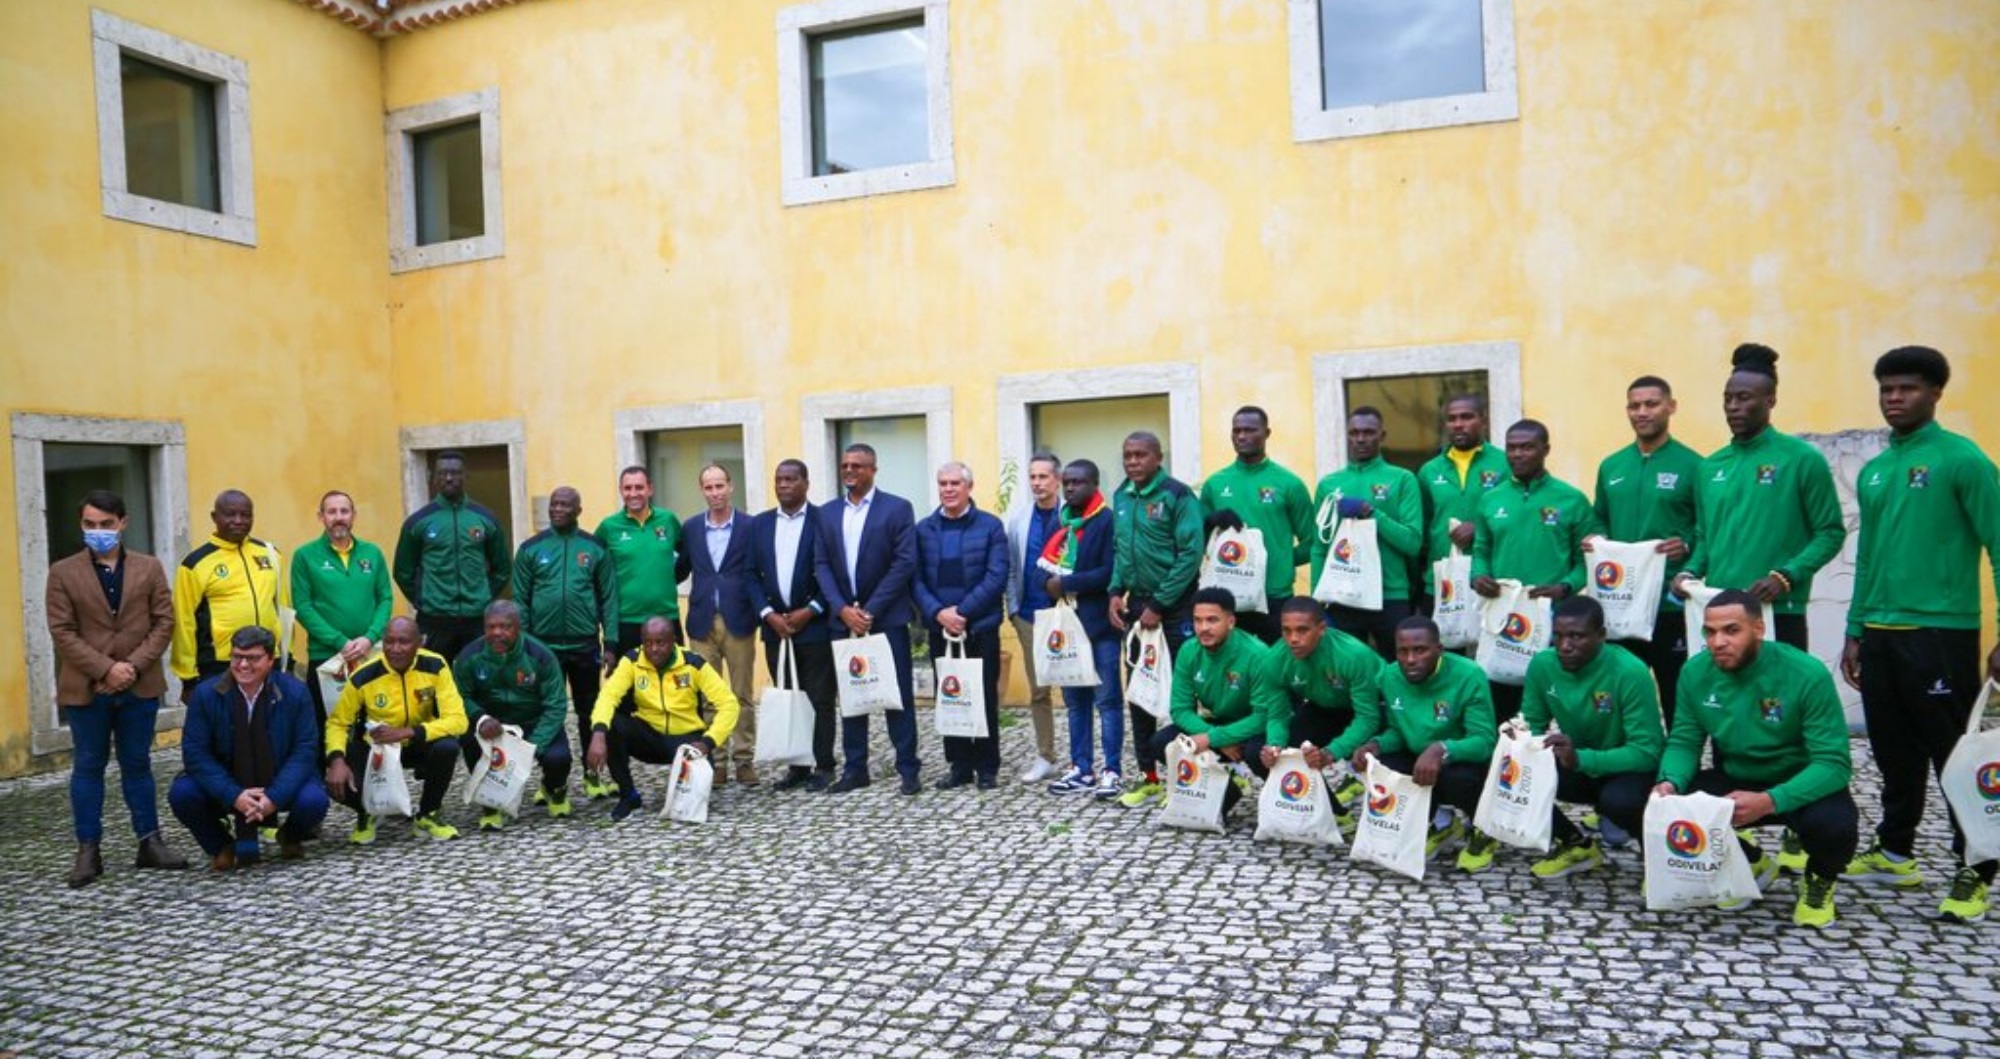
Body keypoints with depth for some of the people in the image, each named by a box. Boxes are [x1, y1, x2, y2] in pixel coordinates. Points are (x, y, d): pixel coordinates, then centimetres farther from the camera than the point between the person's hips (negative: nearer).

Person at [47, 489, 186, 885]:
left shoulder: (149, 568, 5)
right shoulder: (63, 572, 1)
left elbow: (164, 622, 1)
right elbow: (63, 632, -4)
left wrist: (134, 665, -11)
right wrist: (106, 669, -14)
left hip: (140, 685, 1)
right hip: (85, 687, -1)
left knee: (137, 764, 10)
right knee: (88, 767, 7)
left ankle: (149, 842, 16)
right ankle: (88, 850, 14)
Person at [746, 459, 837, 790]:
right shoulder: (760, 523, 10)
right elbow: (751, 574, 7)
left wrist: (809, 611, -12)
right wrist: (768, 614, -5)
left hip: (815, 625, -4)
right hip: (775, 626, 4)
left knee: (820, 699, 1)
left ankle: (823, 766, 9)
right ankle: (796, 765, 16)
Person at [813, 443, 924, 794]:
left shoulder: (897, 508, -2)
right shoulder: (826, 513, 10)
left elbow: (905, 563, -9)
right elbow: (821, 565, 5)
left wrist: (870, 610, -13)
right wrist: (842, 609, -9)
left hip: (887, 618, -4)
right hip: (844, 618, 4)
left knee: (898, 695, 1)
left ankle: (908, 768, 8)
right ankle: (854, 768, 17)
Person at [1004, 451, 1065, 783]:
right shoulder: (1017, 517, 5)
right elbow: (1010, 568, 7)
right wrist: (1013, 607, 3)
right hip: (1029, 616, 4)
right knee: (1038, 690, 11)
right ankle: (1045, 757, 23)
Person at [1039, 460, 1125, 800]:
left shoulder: (1107, 521, -8)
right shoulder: (1059, 523, 15)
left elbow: (1110, 571, -17)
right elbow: (1043, 565, 13)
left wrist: (1066, 583, -14)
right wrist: (1049, 582, -9)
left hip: (1100, 623, -7)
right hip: (1067, 622, 7)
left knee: (1107, 699, -1)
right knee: (1075, 699, 11)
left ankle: (1112, 771, 5)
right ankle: (1082, 769, 18)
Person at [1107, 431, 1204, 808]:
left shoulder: (1177, 495, -11)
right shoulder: (1121, 496, 8)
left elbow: (1190, 554, -15)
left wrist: (1159, 606, -16)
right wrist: (1116, 592, 0)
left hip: (1174, 609, -6)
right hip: (1135, 606, 6)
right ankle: (1149, 775, 21)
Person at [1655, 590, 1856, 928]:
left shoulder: (1807, 675, -24)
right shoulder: (1695, 671, -12)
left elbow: (1833, 763, -26)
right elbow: (1684, 741, -5)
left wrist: (1770, 801, -42)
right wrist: (1670, 782, -28)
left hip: (1800, 786, -3)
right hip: (1734, 780, 4)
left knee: (1834, 823, -36)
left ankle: (1820, 880, 6)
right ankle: (1751, 864, 13)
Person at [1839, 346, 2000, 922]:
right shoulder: (1873, 472, 14)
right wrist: (1855, 632, 17)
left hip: (1941, 632, -6)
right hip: (1879, 634, 6)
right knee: (1894, 752, 15)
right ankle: (1894, 852, 27)